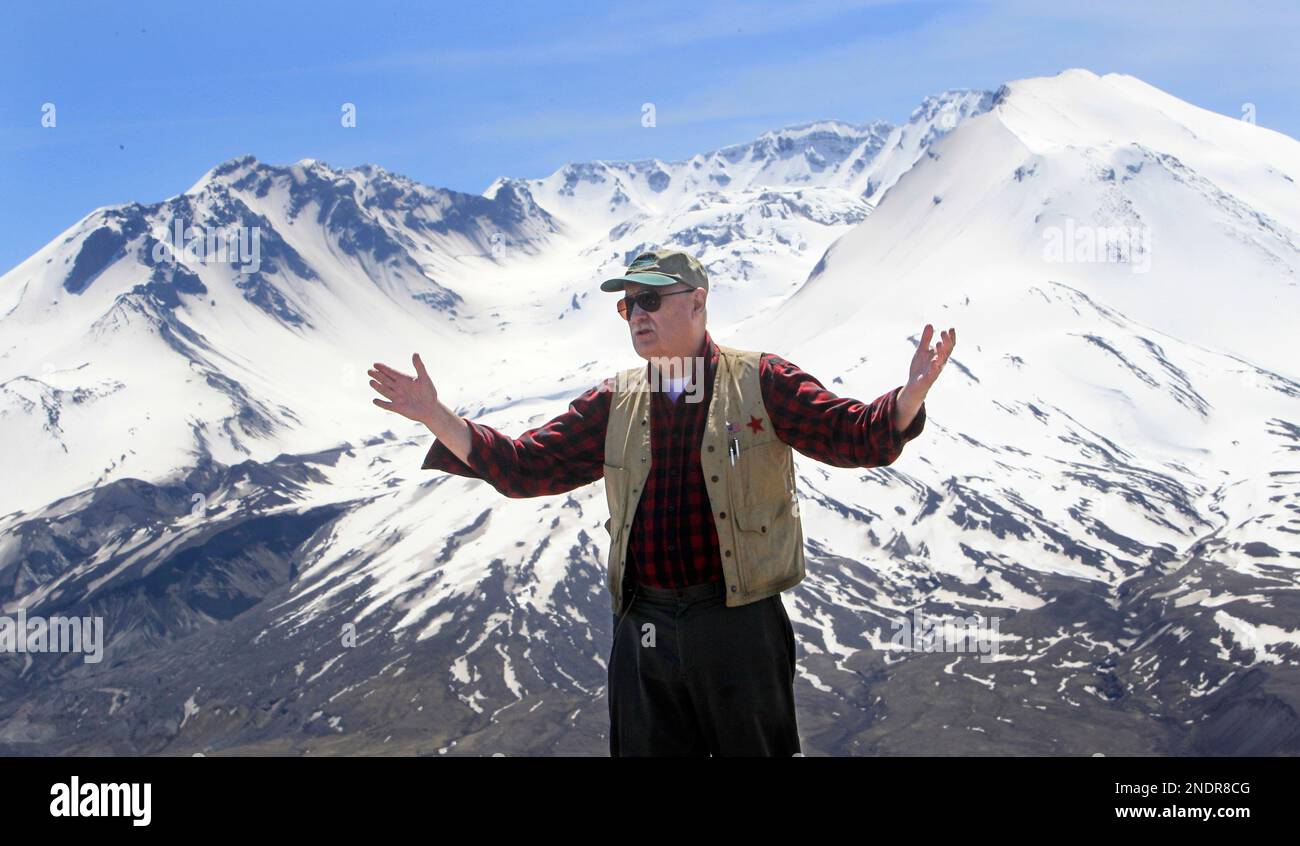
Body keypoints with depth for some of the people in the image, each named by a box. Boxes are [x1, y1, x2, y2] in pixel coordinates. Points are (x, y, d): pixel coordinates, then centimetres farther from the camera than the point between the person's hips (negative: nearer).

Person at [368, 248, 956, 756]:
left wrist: (911, 395, -29)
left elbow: (857, 436, -8)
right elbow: (524, 466, 8)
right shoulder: (614, 402, 9)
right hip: (643, 630, 4)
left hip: (740, 623, -4)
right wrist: (435, 417, -2)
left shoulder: (760, 381, -2)